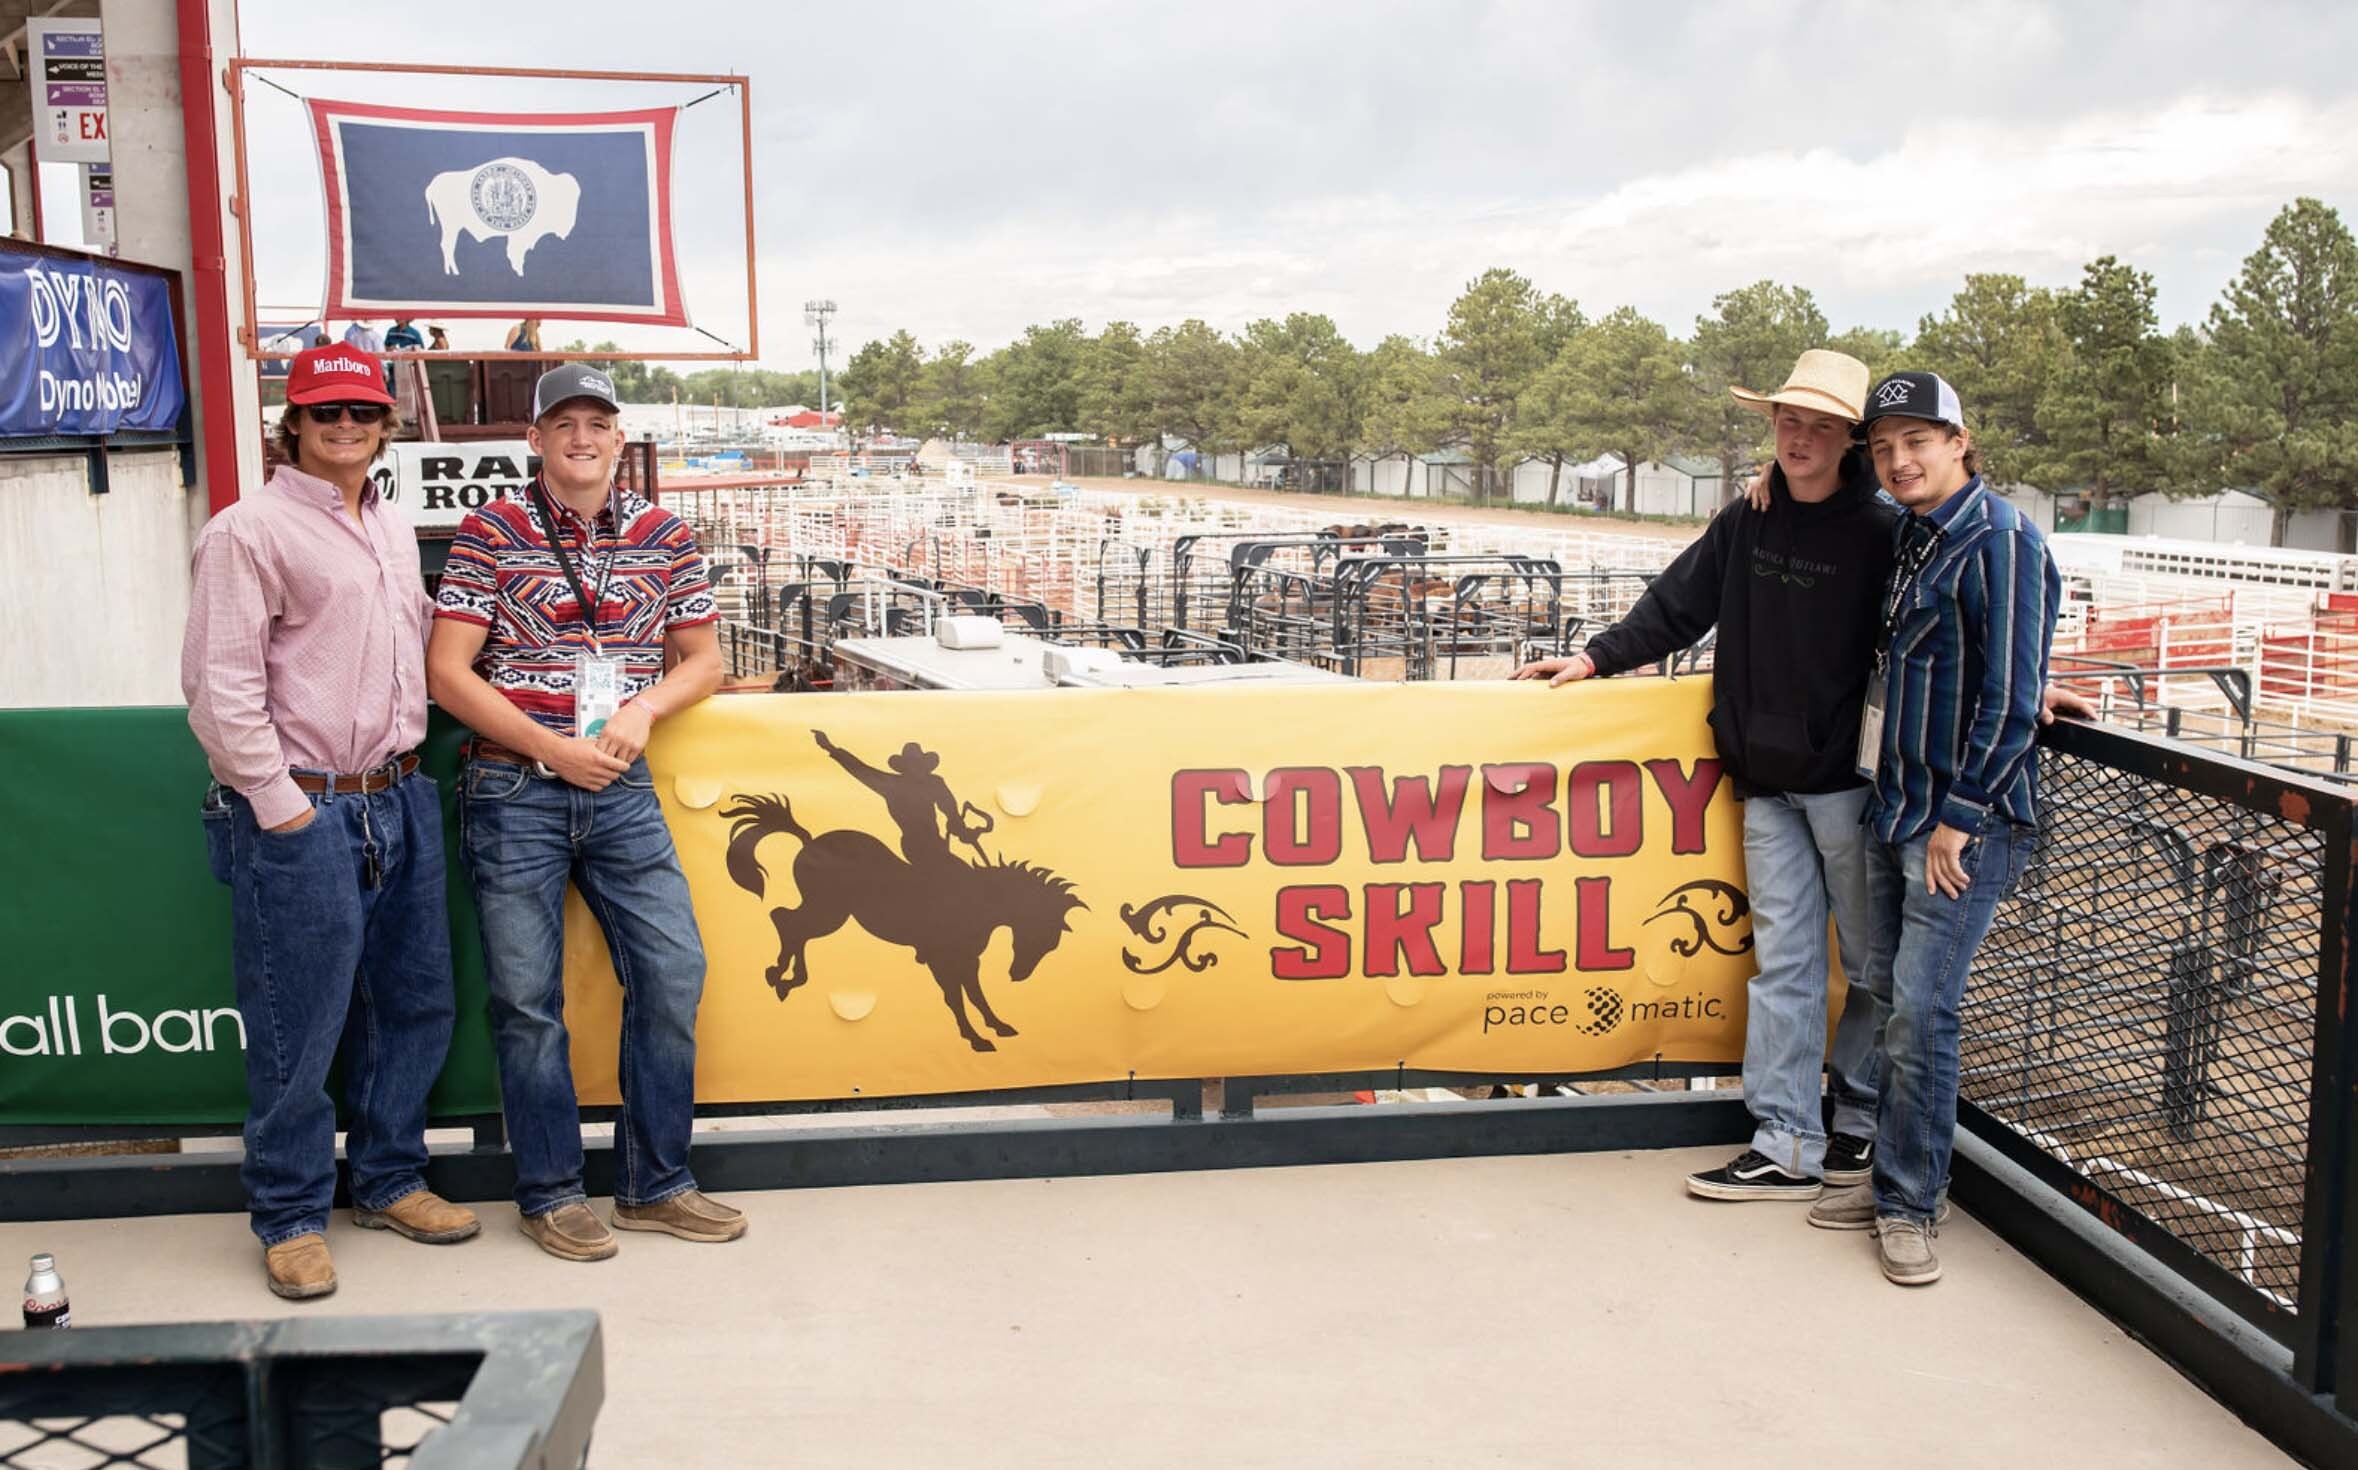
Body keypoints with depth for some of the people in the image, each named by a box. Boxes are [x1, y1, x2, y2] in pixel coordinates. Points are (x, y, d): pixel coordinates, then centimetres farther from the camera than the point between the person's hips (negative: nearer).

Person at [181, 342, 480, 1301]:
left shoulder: (394, 531, 15)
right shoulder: (249, 531, -8)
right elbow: (219, 685, -12)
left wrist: (405, 768, 15)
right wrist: (279, 802, -14)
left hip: (399, 802, 7)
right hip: (300, 812, -7)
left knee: (413, 1003, 13)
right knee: (298, 1026, 0)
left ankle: (388, 1180, 29)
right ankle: (291, 1218, 15)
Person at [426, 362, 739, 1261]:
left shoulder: (665, 537, 7)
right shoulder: (490, 534, -2)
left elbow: (702, 659, 12)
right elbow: (446, 672, -6)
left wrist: (643, 709, -8)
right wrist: (554, 748, -14)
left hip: (622, 791, 3)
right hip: (514, 793, -3)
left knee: (672, 974, 1)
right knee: (527, 999, 3)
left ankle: (654, 1184, 17)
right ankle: (550, 1194, 18)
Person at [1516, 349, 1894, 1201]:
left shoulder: (1881, 533, -7)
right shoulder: (1748, 523, 7)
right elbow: (1677, 606, 14)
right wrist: (1597, 657, 13)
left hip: (1848, 779, -4)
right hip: (1768, 780, 4)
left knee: (1871, 962, 8)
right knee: (1782, 961, 3)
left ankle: (1859, 1121, 25)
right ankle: (1787, 1146, 6)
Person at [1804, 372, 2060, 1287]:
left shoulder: (2000, 540, -13)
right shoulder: (1907, 534, 11)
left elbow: (2012, 696, -16)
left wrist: (1960, 816, -15)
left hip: (1965, 823, -8)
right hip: (1895, 808, 8)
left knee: (1921, 1013, -7)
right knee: (1898, 1005, 13)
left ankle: (1911, 1209, 5)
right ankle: (1892, 1183, 24)